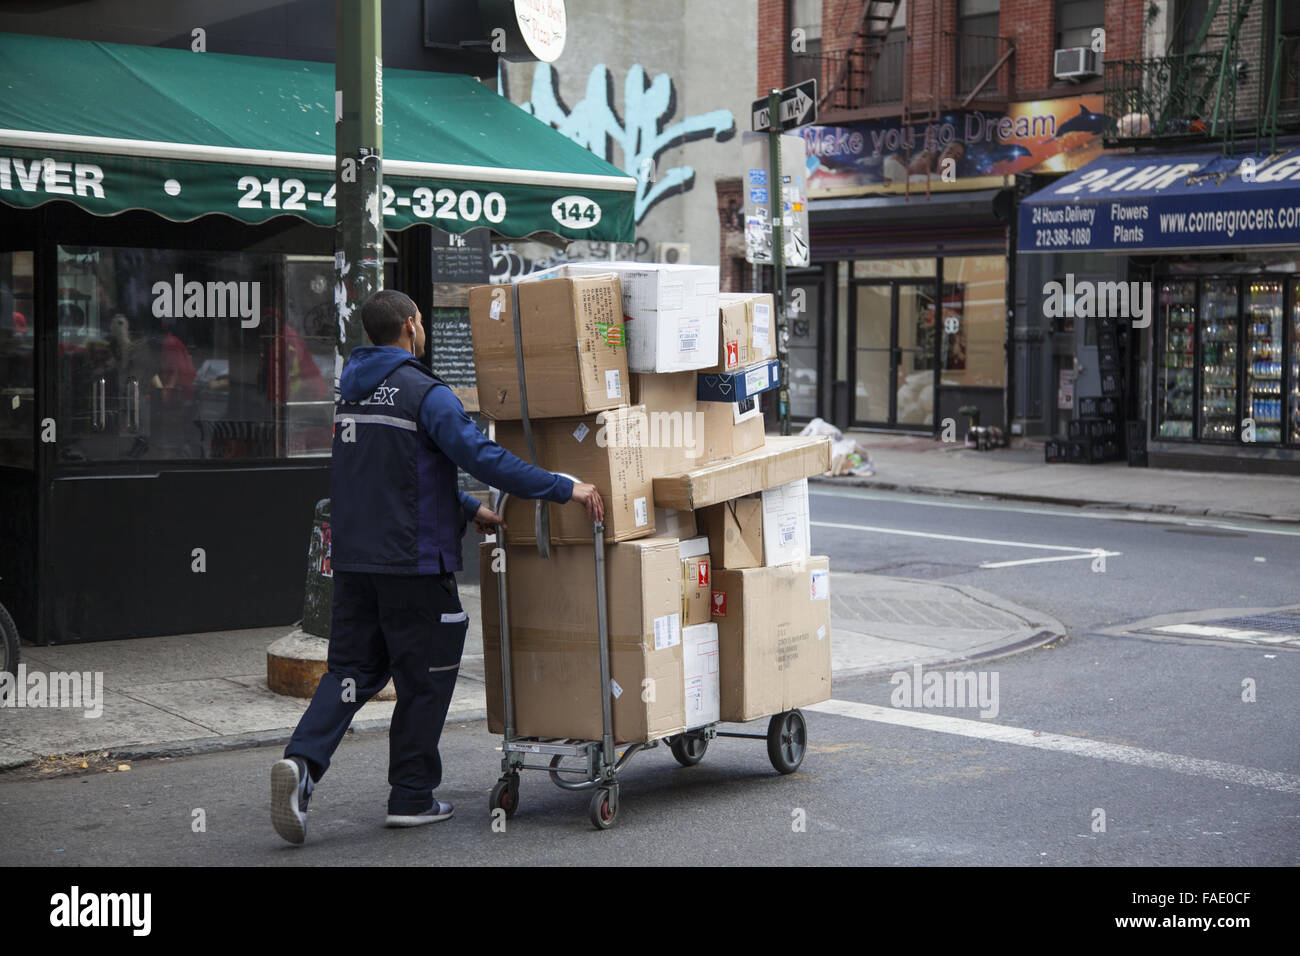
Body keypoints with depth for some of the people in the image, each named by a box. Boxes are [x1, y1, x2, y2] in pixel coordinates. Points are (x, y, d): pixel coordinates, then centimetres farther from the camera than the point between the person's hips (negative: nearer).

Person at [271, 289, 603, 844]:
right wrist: (565, 489, -17)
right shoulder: (424, 393, -13)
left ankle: (302, 761, -10)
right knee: (424, 680, 5)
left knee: (351, 668, 11)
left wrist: (468, 509, 27)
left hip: (352, 559, 7)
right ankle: (411, 797, 12)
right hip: (412, 563, -7)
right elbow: (483, 457, -22)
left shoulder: (352, 393, 15)